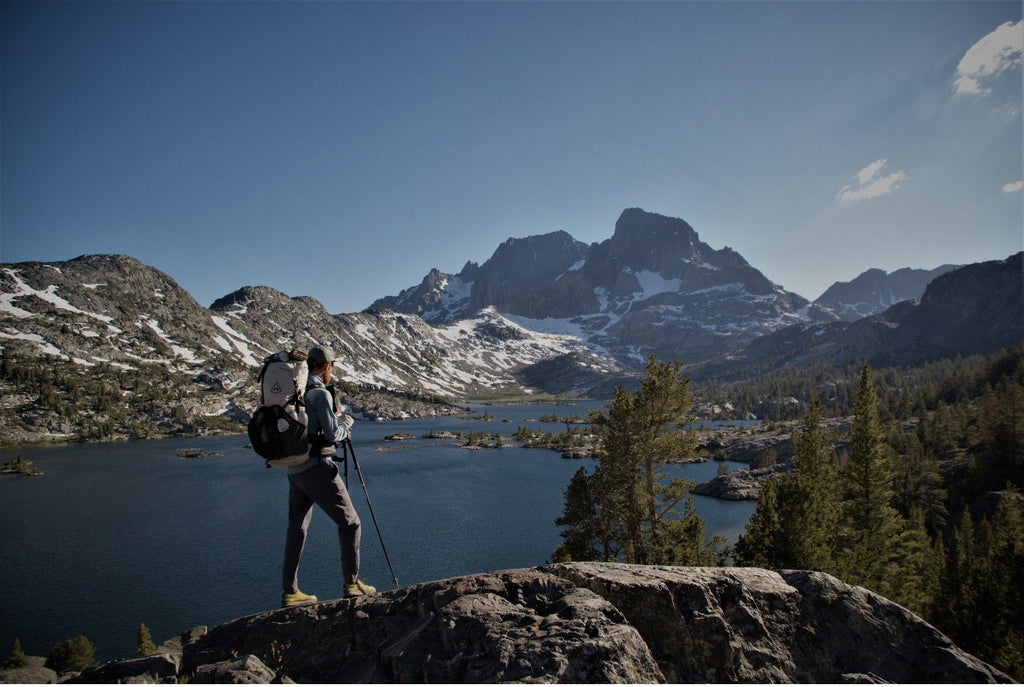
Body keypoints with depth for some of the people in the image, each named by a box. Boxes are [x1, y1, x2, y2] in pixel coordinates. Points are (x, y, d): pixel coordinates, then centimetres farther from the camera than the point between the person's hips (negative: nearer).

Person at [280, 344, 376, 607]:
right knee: (349, 522, 4)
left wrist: (339, 430, 20)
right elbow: (332, 433, -17)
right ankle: (352, 582, 7)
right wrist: (346, 423, 4)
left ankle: (289, 592, 18)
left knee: (296, 529, 13)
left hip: (293, 469, 8)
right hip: (317, 468, -8)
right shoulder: (320, 393, -14)